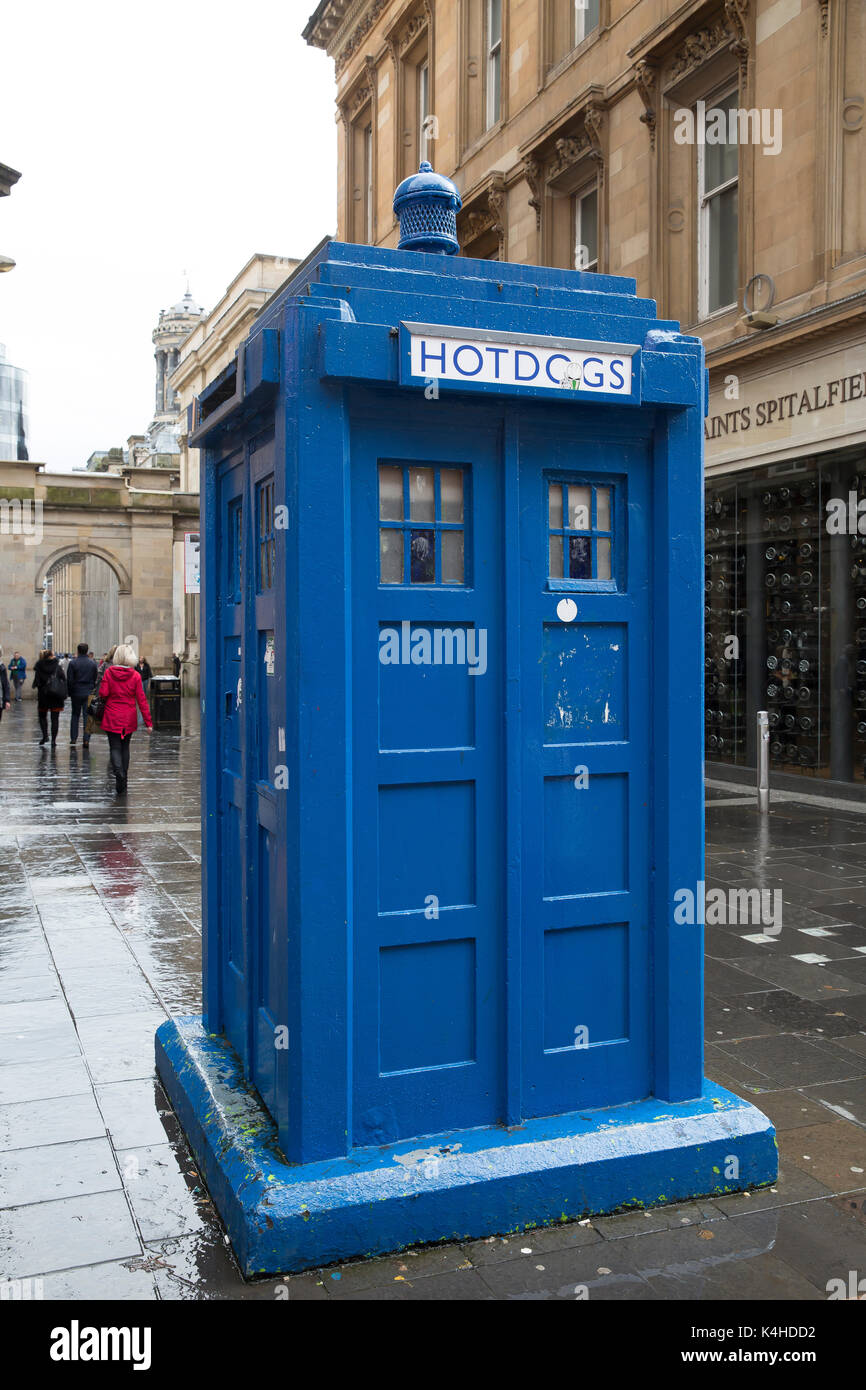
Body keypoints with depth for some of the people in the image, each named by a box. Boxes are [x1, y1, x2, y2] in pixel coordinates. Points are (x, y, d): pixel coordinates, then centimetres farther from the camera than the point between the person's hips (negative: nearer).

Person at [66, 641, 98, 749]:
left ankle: (73, 738, 13)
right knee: (87, 716, 1)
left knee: (75, 715, 12)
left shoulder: (73, 663, -7)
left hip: (76, 693, -1)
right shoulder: (93, 663, -1)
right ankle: (86, 740, -4)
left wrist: (69, 692, 6)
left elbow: (69, 680, -5)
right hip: (89, 693, 1)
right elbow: (95, 679, 4)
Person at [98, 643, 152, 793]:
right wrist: (148, 722, -3)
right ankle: (123, 779, 21)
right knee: (125, 747, 16)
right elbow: (141, 700, -6)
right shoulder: (135, 676, -7)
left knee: (115, 748, 2)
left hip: (112, 717, -1)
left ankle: (119, 773, -23)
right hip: (129, 718, 1)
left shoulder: (109, 672, -8)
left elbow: (103, 693, -10)